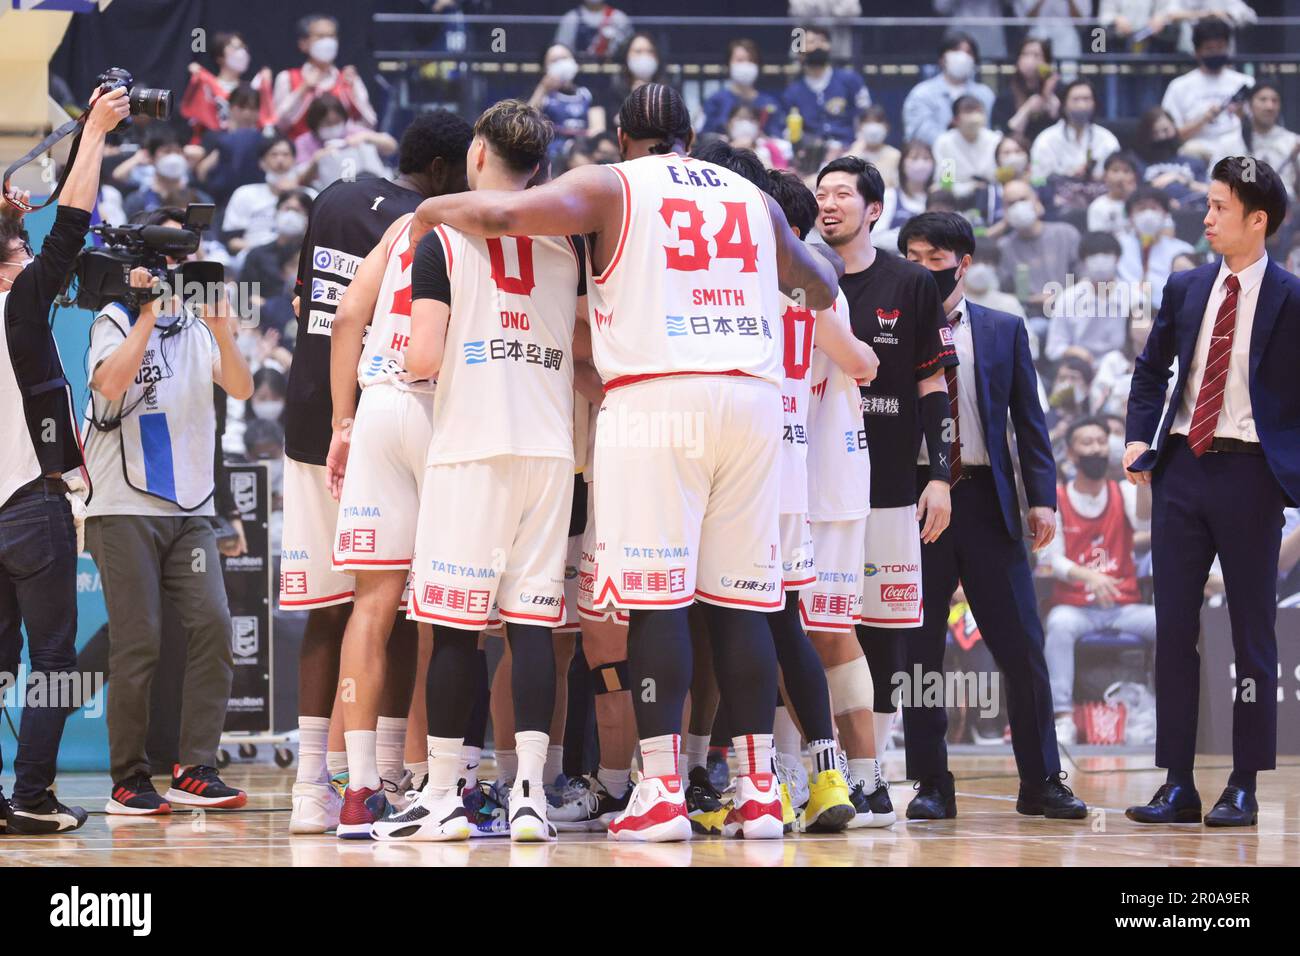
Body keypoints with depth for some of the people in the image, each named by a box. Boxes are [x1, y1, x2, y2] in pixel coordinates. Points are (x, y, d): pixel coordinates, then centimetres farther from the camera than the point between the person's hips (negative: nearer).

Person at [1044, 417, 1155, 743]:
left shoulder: (1124, 493, 8)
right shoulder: (1054, 499, 3)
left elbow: (1146, 527, -13)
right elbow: (1055, 560, -5)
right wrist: (1088, 576, -25)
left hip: (1125, 605, 2)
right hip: (1075, 605, -2)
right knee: (1060, 625, -37)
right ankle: (1063, 716, -38)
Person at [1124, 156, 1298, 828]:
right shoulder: (1186, 289, 10)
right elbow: (1151, 369, 20)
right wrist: (1139, 439, 6)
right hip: (1182, 469, 5)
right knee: (1173, 627, 3)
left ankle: (1244, 788, 7)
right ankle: (1177, 785, 7)